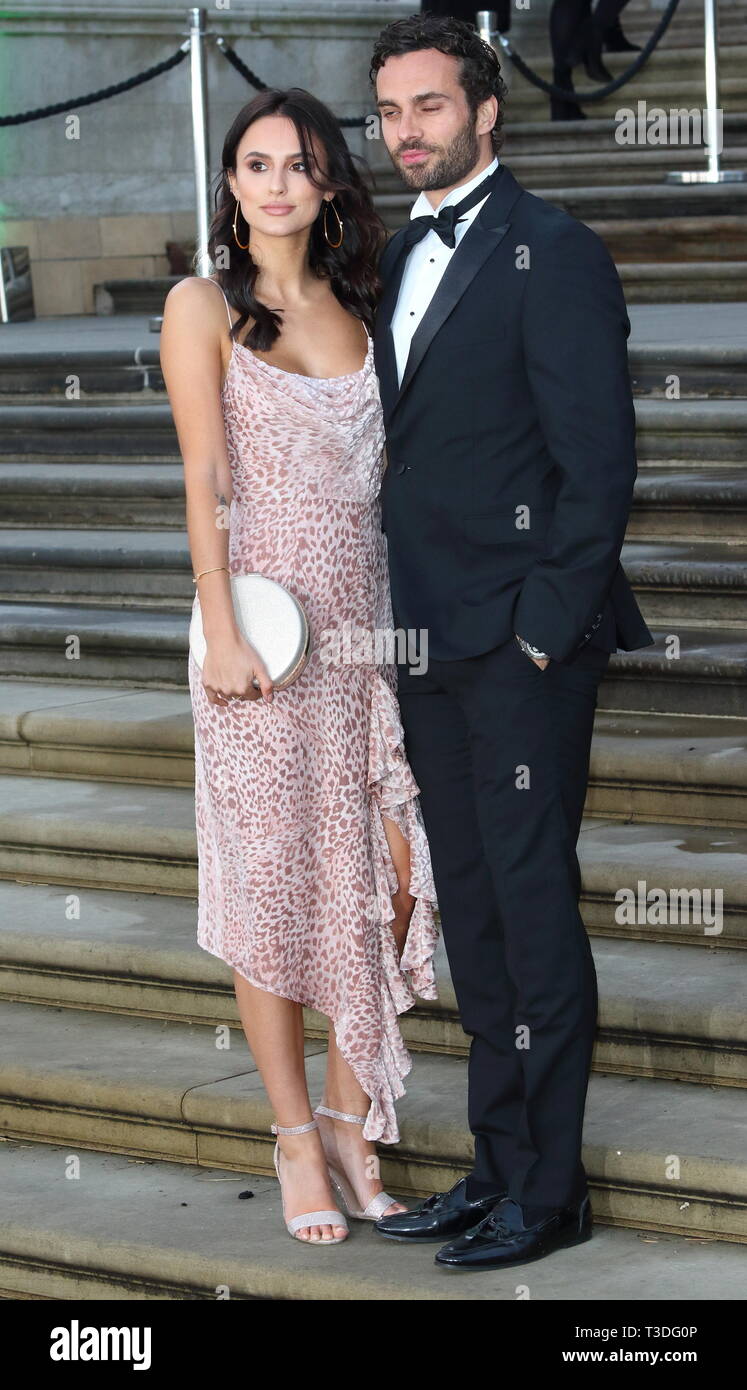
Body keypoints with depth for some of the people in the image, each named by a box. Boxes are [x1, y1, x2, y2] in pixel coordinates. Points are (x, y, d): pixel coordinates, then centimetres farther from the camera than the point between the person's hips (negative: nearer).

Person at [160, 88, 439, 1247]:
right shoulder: (205, 307, 0)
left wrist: (416, 620, 7)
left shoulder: (356, 311, 13)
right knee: (276, 882, 0)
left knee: (393, 869, -1)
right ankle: (297, 1138, 8)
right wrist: (222, 635, -13)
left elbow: (384, 475, 13)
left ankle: (352, 1115, 12)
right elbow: (205, 479, -6)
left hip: (369, 630, 4)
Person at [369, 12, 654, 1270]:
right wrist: (398, 620, 12)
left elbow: (598, 460, -13)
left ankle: (548, 1191, 3)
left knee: (532, 904, -4)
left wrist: (543, 628, -15)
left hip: (524, 646, -8)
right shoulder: (399, 260, 15)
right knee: (472, 911, 12)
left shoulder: (552, 256, -10)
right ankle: (498, 1166, 21)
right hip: (430, 646, 8)